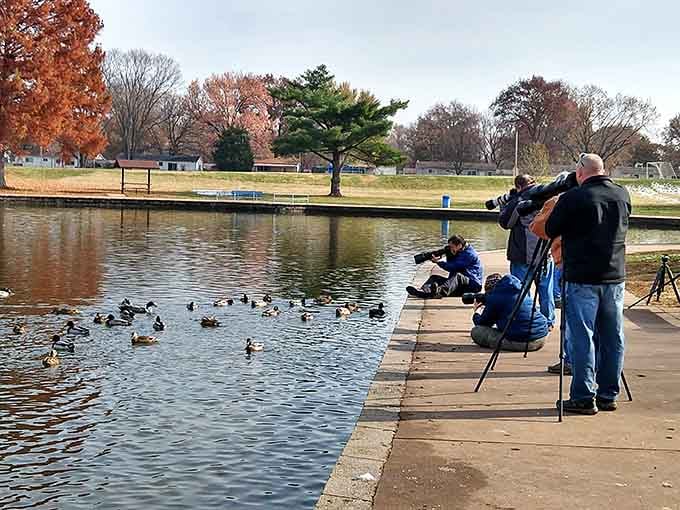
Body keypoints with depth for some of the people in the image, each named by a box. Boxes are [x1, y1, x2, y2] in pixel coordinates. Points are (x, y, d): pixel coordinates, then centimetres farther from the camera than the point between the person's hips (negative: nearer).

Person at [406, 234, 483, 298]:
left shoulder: (469, 254, -12)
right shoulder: (460, 252, 19)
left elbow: (452, 267, -18)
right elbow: (451, 266, 15)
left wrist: (439, 261, -13)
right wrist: (449, 255, 1)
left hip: (472, 285, -9)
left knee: (458, 275, -38)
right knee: (435, 277, -7)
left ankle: (440, 292, -67)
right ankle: (423, 291, -40)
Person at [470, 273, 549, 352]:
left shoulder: (494, 297, -3)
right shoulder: (520, 289, 16)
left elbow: (483, 323, 9)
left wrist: (476, 313, 31)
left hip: (521, 342, -7)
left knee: (476, 332, 2)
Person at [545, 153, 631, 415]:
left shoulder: (573, 198, -12)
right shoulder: (623, 195, 7)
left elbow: (550, 230, -2)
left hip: (582, 278, -6)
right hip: (615, 277, 6)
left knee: (581, 338, 0)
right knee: (613, 339, 10)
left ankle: (583, 398, 2)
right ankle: (608, 396, 18)